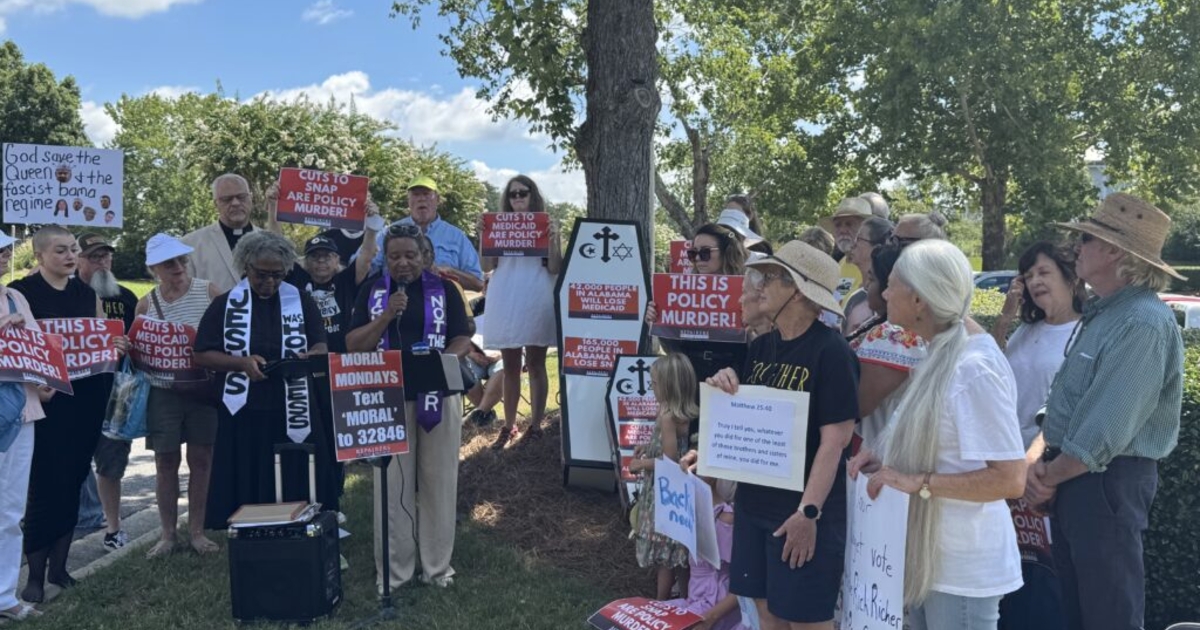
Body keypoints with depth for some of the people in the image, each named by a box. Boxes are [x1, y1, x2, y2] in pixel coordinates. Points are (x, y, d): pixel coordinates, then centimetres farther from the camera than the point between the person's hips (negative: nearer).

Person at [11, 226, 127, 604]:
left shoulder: (87, 293, 12)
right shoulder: (22, 292, -4)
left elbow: (107, 338, 16)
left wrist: (118, 346, -5)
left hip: (87, 398, 5)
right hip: (47, 398, -5)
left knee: (73, 481, 10)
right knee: (46, 483, -3)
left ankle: (59, 566, 21)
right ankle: (35, 574, 9)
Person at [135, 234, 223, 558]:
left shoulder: (208, 291, -1)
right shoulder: (145, 304, 3)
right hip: (163, 391, 1)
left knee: (201, 459, 5)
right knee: (166, 462, 6)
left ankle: (197, 531, 17)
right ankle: (167, 534, 18)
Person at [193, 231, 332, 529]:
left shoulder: (302, 301, 7)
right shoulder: (224, 305, 5)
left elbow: (321, 346, 9)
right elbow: (200, 357, 2)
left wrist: (309, 356, -15)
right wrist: (242, 362, -15)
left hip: (294, 413, 1)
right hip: (243, 415, -1)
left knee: (299, 490, 3)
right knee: (247, 493, 2)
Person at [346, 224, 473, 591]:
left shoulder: (444, 290, 4)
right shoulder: (372, 289, 6)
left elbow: (463, 340, 0)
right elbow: (353, 345, -1)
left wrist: (442, 361, -20)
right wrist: (387, 316, -15)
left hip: (438, 396, 0)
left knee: (438, 482, 6)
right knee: (392, 485, 4)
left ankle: (438, 565, 19)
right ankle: (393, 570, 15)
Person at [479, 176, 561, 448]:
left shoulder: (547, 225, 6)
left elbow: (555, 269, 0)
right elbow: (487, 266, 5)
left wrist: (552, 240, -14)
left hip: (536, 302, -2)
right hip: (506, 303, 3)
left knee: (535, 365, 3)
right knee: (510, 366, 8)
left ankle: (535, 425, 9)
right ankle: (509, 426, 15)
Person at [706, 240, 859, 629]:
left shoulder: (830, 351, -15)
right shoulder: (760, 347, 7)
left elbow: (835, 439, -18)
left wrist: (809, 511, -22)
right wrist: (725, 389, -6)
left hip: (801, 511, -7)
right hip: (755, 502, 7)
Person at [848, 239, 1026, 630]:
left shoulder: (974, 368, -23)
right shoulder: (940, 354, 5)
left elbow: (1010, 479, -25)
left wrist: (918, 482, -26)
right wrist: (887, 460, 2)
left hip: (963, 566, -9)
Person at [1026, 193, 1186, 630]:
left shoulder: (1143, 323, -23)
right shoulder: (1103, 313, 10)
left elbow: (1107, 429, -25)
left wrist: (1049, 477, -12)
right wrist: (1037, 458, -2)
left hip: (1106, 481, -9)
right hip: (1072, 475, 9)